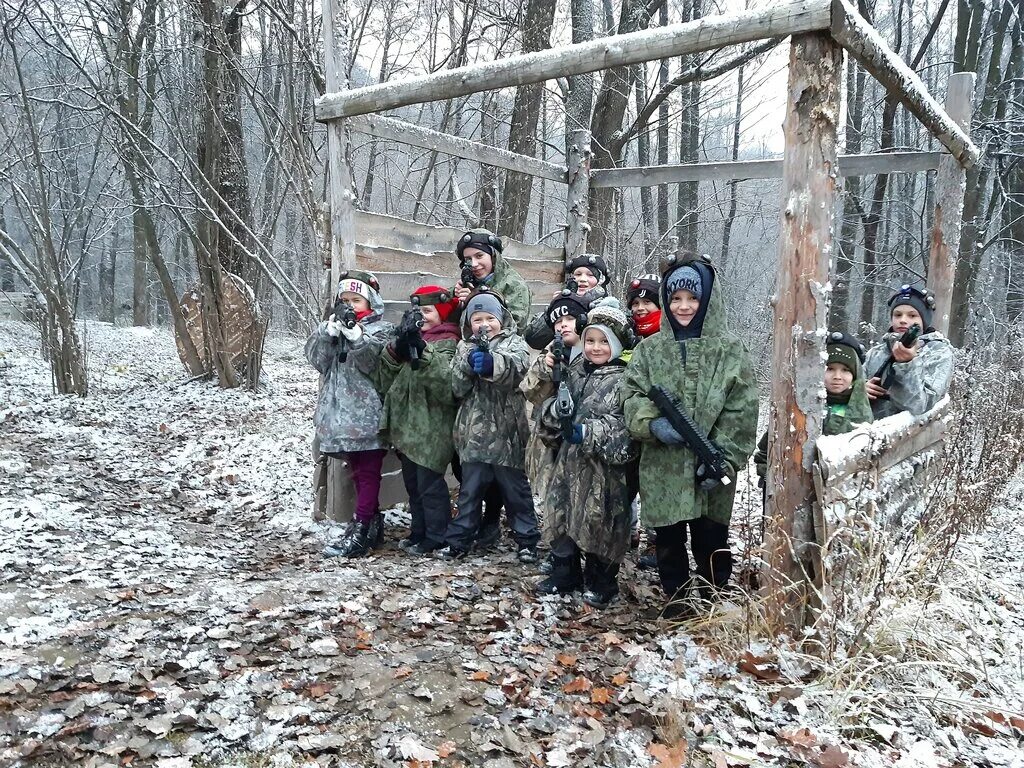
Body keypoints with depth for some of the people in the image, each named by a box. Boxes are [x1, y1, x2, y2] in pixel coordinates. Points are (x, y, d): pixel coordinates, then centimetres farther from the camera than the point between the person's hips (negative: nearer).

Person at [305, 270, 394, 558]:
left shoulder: (382, 329, -1)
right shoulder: (334, 326, 15)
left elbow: (373, 364, -15)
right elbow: (317, 360, 2)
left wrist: (356, 338, -28)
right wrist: (327, 332, -12)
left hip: (367, 415, -6)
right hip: (342, 413, 6)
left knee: (367, 473, -2)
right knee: (358, 472, 14)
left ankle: (359, 534, -3)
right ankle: (373, 525, 24)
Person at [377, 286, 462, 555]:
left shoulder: (447, 343, -8)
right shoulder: (410, 338, 14)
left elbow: (443, 380, -26)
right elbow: (388, 379, 7)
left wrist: (419, 349, -32)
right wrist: (397, 347, -10)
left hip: (430, 429, -8)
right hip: (406, 425, 8)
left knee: (430, 484, -2)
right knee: (412, 483, 15)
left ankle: (436, 538, 9)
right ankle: (419, 533, 27)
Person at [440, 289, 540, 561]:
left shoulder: (514, 343, 1)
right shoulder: (465, 347, 11)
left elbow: (517, 365, -23)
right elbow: (456, 387, -1)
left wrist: (490, 363, -43)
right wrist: (468, 363, -21)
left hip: (506, 432, -2)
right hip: (474, 432, 3)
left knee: (516, 490, 9)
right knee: (469, 490, 11)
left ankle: (527, 541, 20)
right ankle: (458, 541, 20)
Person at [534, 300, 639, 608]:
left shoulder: (623, 380, -7)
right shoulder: (578, 377, 14)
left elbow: (623, 423, -18)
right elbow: (551, 411, 14)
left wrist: (587, 432, -26)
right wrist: (556, 411, -9)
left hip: (604, 468, -6)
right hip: (570, 463, 6)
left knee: (598, 525, 2)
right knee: (562, 517, 12)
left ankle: (601, 584, 20)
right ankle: (564, 575, 30)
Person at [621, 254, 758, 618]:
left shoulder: (730, 350, -1)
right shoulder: (650, 349, 7)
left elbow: (741, 413, -5)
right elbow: (632, 395, 3)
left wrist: (723, 462, -13)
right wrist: (652, 424, -17)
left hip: (709, 471, -2)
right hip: (663, 467, 2)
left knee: (711, 541, 10)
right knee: (668, 538, 12)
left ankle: (712, 600, 28)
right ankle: (677, 598, 30)